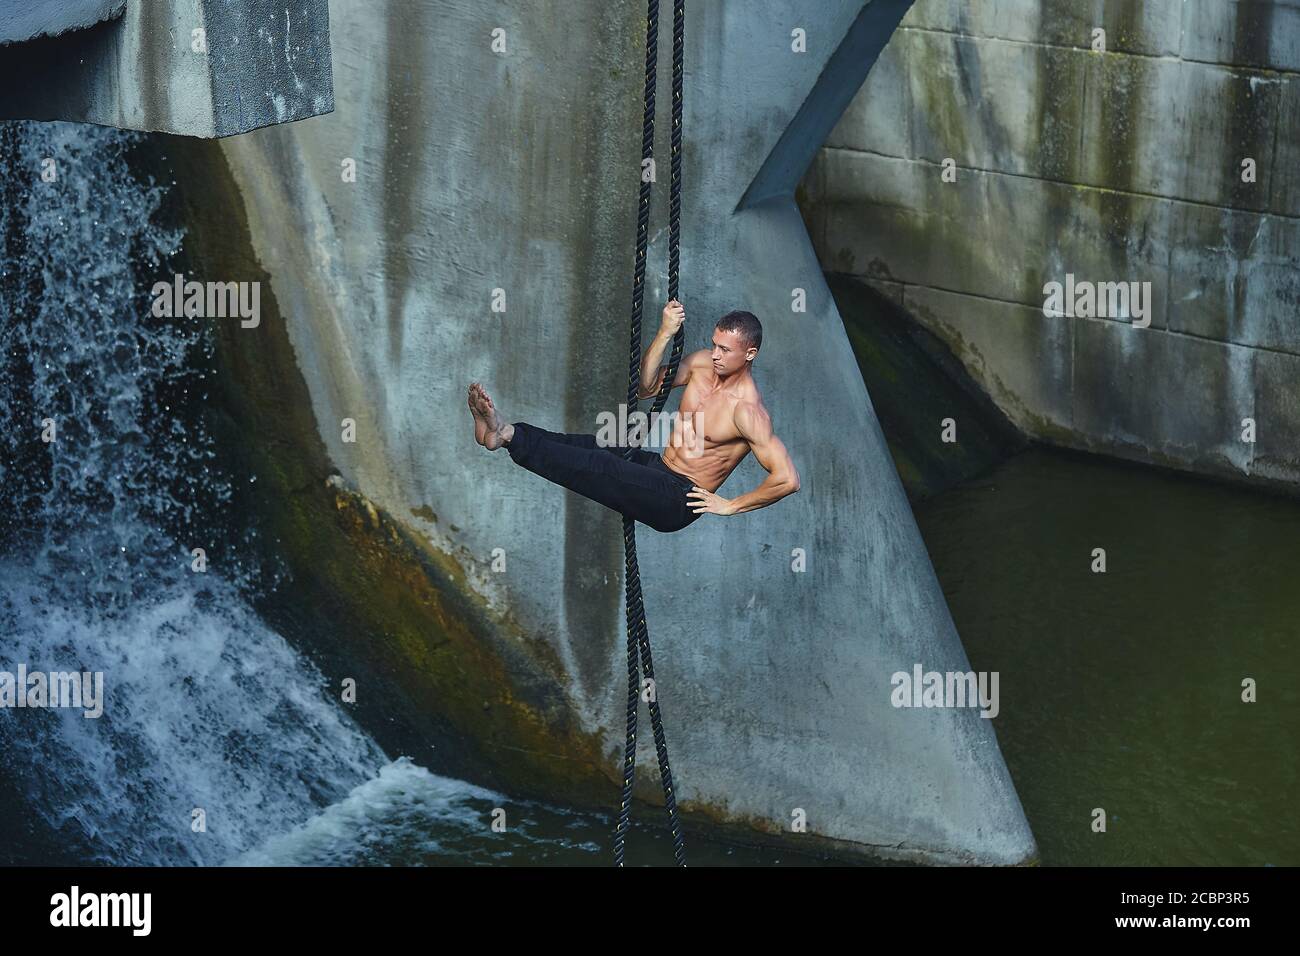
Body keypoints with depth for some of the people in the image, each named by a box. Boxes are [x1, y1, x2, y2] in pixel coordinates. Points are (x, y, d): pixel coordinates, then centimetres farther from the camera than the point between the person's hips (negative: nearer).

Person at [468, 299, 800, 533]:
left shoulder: (747, 410, -20)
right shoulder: (703, 362, 3)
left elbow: (788, 479, -24)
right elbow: (646, 387, 5)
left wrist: (731, 506, -15)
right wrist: (665, 334, -8)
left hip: (678, 500, -8)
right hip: (659, 466, 8)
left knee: (596, 465, -23)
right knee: (585, 444, -8)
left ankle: (506, 435, -25)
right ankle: (503, 431, -14)